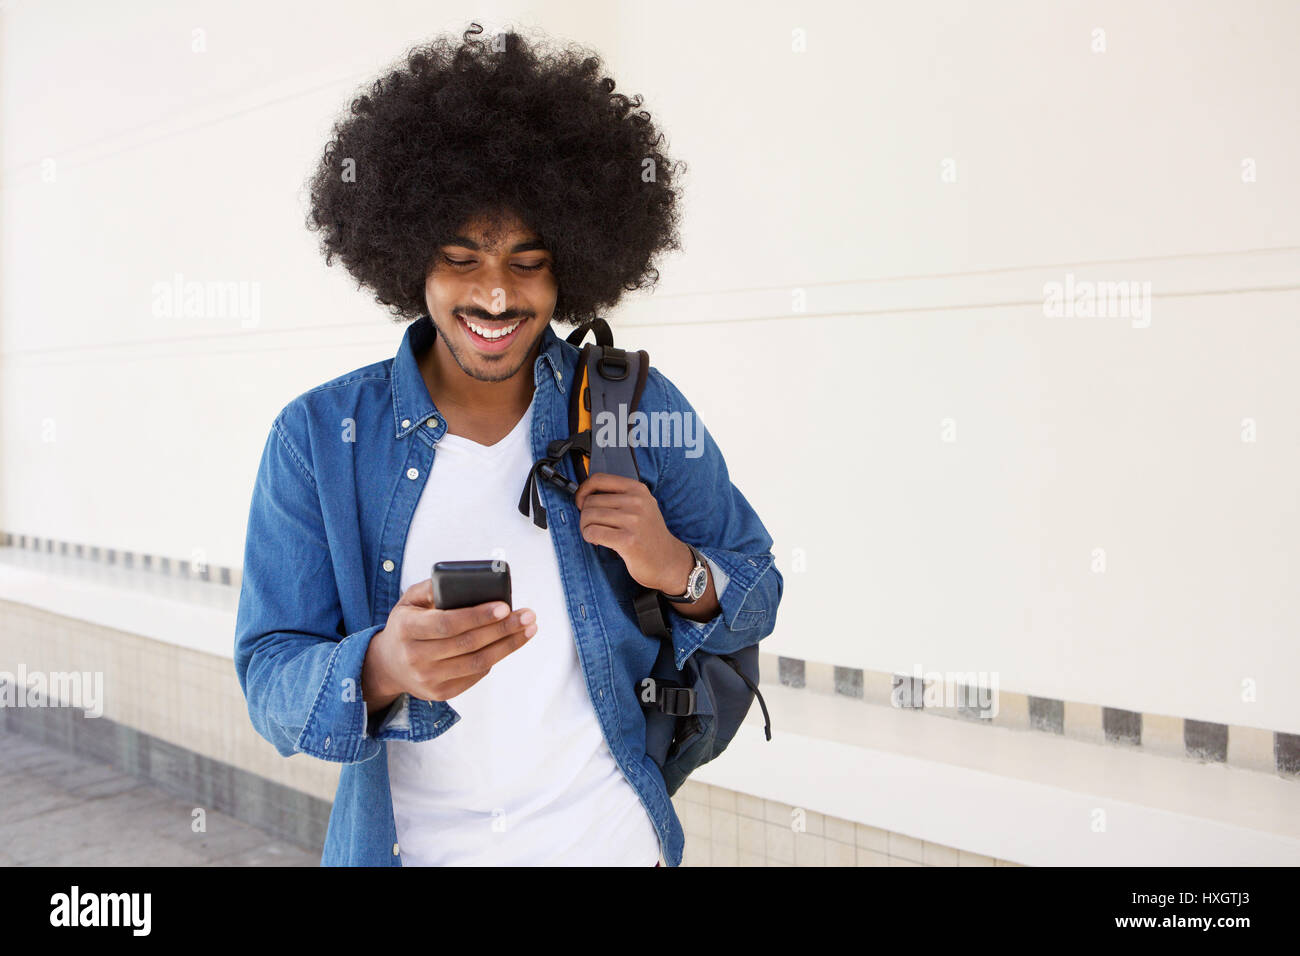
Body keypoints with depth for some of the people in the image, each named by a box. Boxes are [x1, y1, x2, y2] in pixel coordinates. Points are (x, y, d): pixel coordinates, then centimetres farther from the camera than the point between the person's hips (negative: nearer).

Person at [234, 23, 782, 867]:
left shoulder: (638, 409, -9)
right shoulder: (318, 440, -11)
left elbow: (757, 598, -1)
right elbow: (271, 686, -13)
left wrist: (680, 569, -22)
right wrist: (380, 669, -34)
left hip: (611, 837, 1)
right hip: (404, 844, 0)